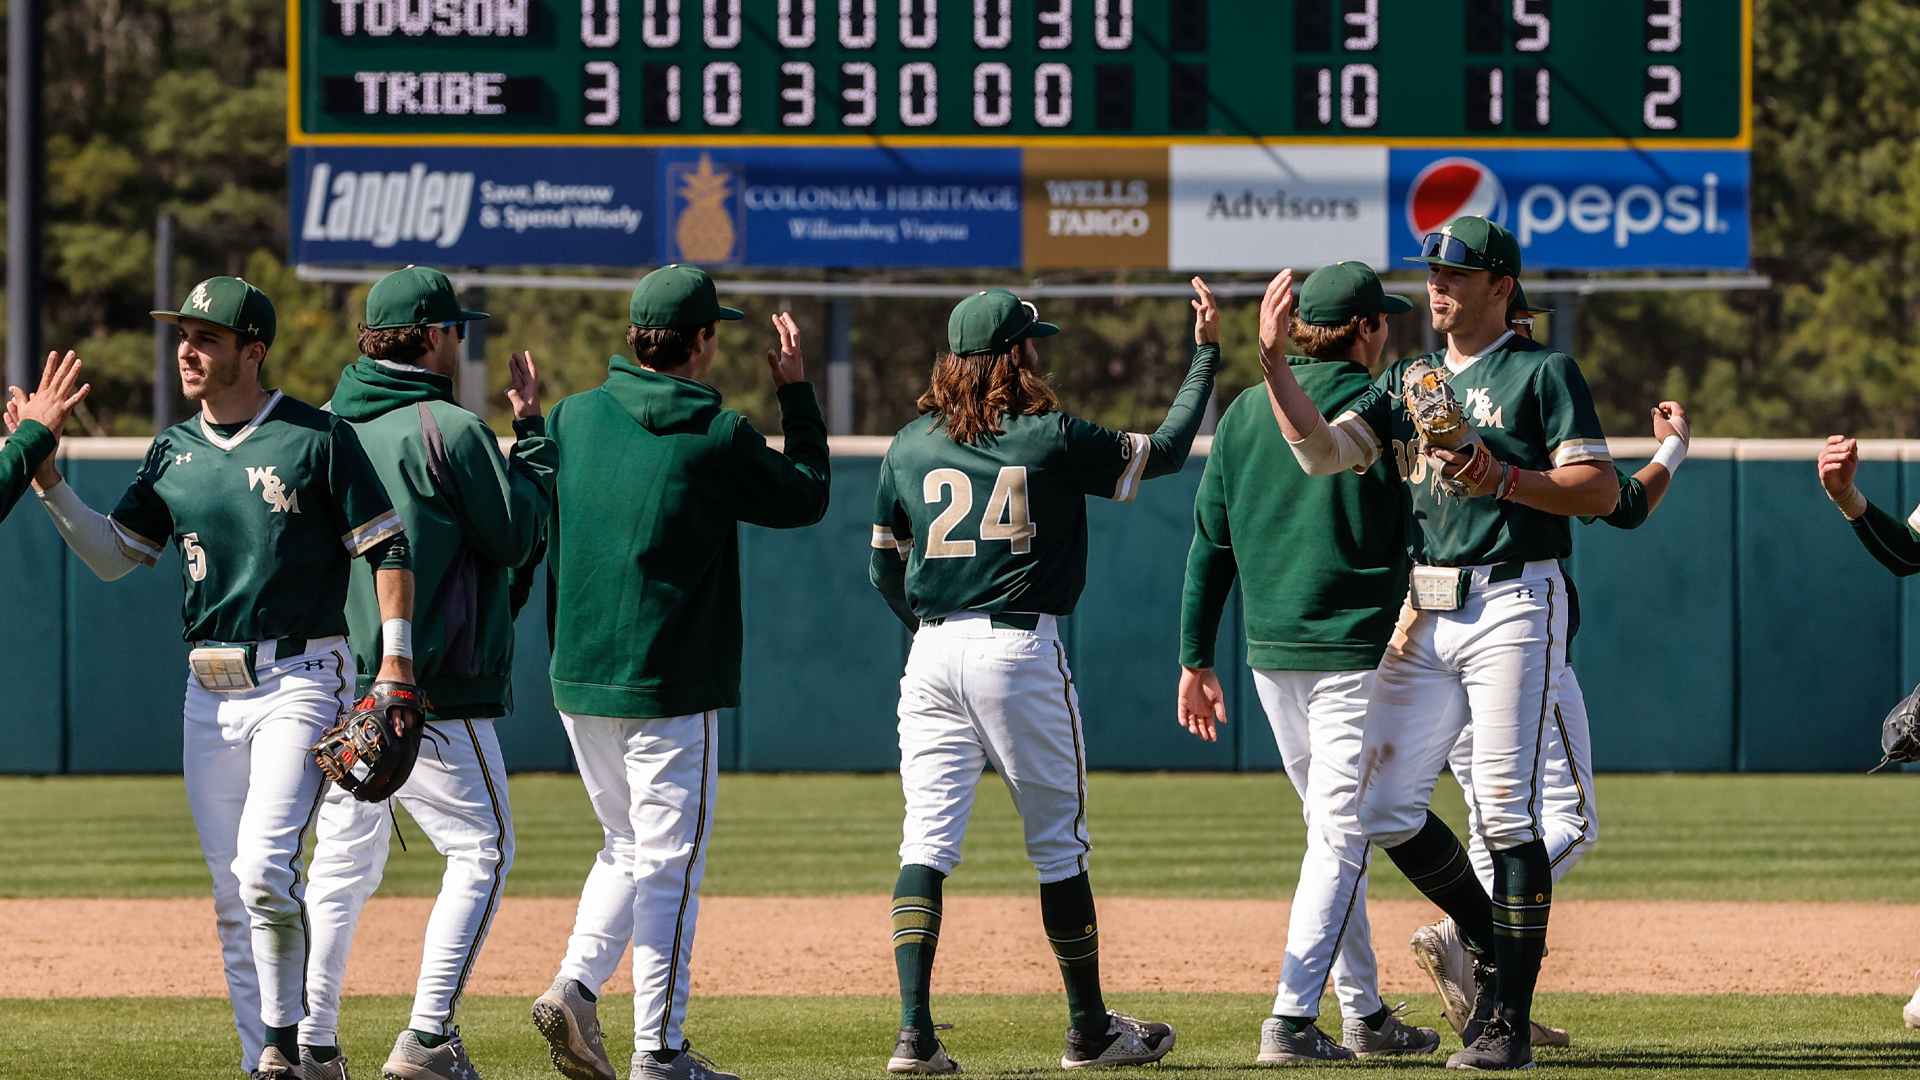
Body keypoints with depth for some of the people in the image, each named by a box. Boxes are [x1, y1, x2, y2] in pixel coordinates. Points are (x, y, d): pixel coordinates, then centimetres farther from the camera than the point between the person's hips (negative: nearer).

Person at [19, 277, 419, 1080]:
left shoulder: (319, 439, -5)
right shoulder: (174, 452, 10)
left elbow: (387, 547, -4)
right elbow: (113, 557, 10)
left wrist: (396, 659, -13)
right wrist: (50, 484, -4)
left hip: (300, 680, -6)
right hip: (209, 692, 6)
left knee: (264, 867, -20)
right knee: (232, 892, 6)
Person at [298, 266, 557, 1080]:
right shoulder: (449, 431, -13)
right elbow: (517, 534, -7)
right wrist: (532, 431, 2)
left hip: (338, 678, 7)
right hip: (428, 690, -7)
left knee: (344, 856, 13)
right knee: (480, 848, 1)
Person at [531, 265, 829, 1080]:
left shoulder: (571, 419, 2)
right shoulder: (716, 436, -11)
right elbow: (806, 497, 4)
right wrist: (796, 394, 12)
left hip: (578, 678, 5)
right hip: (669, 685, -5)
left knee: (627, 848, 20)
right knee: (669, 861, 1)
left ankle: (576, 986, 0)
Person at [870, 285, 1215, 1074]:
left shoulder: (910, 446, 7)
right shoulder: (1053, 439, -4)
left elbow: (884, 570, 13)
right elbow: (1166, 449, 6)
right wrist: (1206, 355, 16)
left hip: (932, 654, 3)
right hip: (1022, 652, -3)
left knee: (926, 842, 0)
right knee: (1059, 844, 8)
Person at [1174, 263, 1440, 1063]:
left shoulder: (1244, 413, 8)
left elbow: (1208, 544, 8)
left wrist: (1196, 658, 11)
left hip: (1270, 658, 6)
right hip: (1355, 652, -6)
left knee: (1333, 830, 17)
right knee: (1341, 833, -4)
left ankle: (1364, 1014, 21)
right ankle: (1291, 1020, -14)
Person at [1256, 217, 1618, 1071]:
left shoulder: (1542, 373, -1)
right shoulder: (1408, 381, 17)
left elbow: (1601, 490, -9)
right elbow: (1321, 452, 6)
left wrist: (1504, 481, -21)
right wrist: (1271, 359, -2)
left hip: (1513, 606, -7)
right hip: (1425, 615, 7)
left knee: (1505, 811, -9)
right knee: (1384, 809, 2)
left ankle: (1507, 1020, -8)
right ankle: (1491, 941, 23)